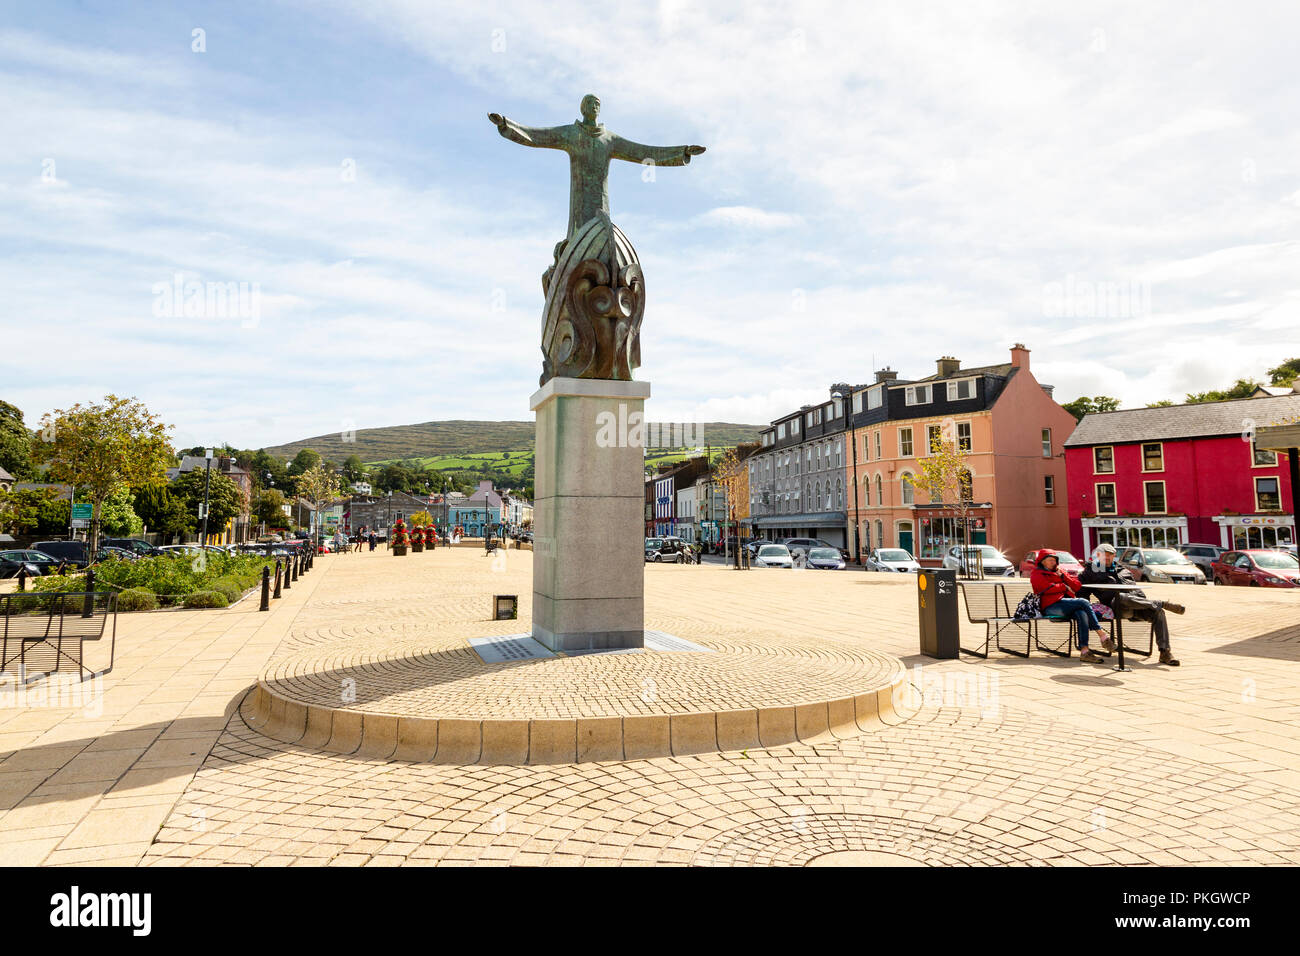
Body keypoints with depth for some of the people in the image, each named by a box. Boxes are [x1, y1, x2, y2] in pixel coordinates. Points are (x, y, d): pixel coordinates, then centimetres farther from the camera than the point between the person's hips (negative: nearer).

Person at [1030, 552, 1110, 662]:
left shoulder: (1061, 572, 30)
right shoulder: (1036, 575, 10)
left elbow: (1077, 586, 17)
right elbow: (1048, 588, -9)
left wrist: (1062, 575, 6)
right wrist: (1065, 587, 2)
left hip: (1066, 605, 6)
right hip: (1052, 606, -5)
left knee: (1081, 614, -29)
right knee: (1084, 603, -25)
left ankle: (1084, 651, -38)